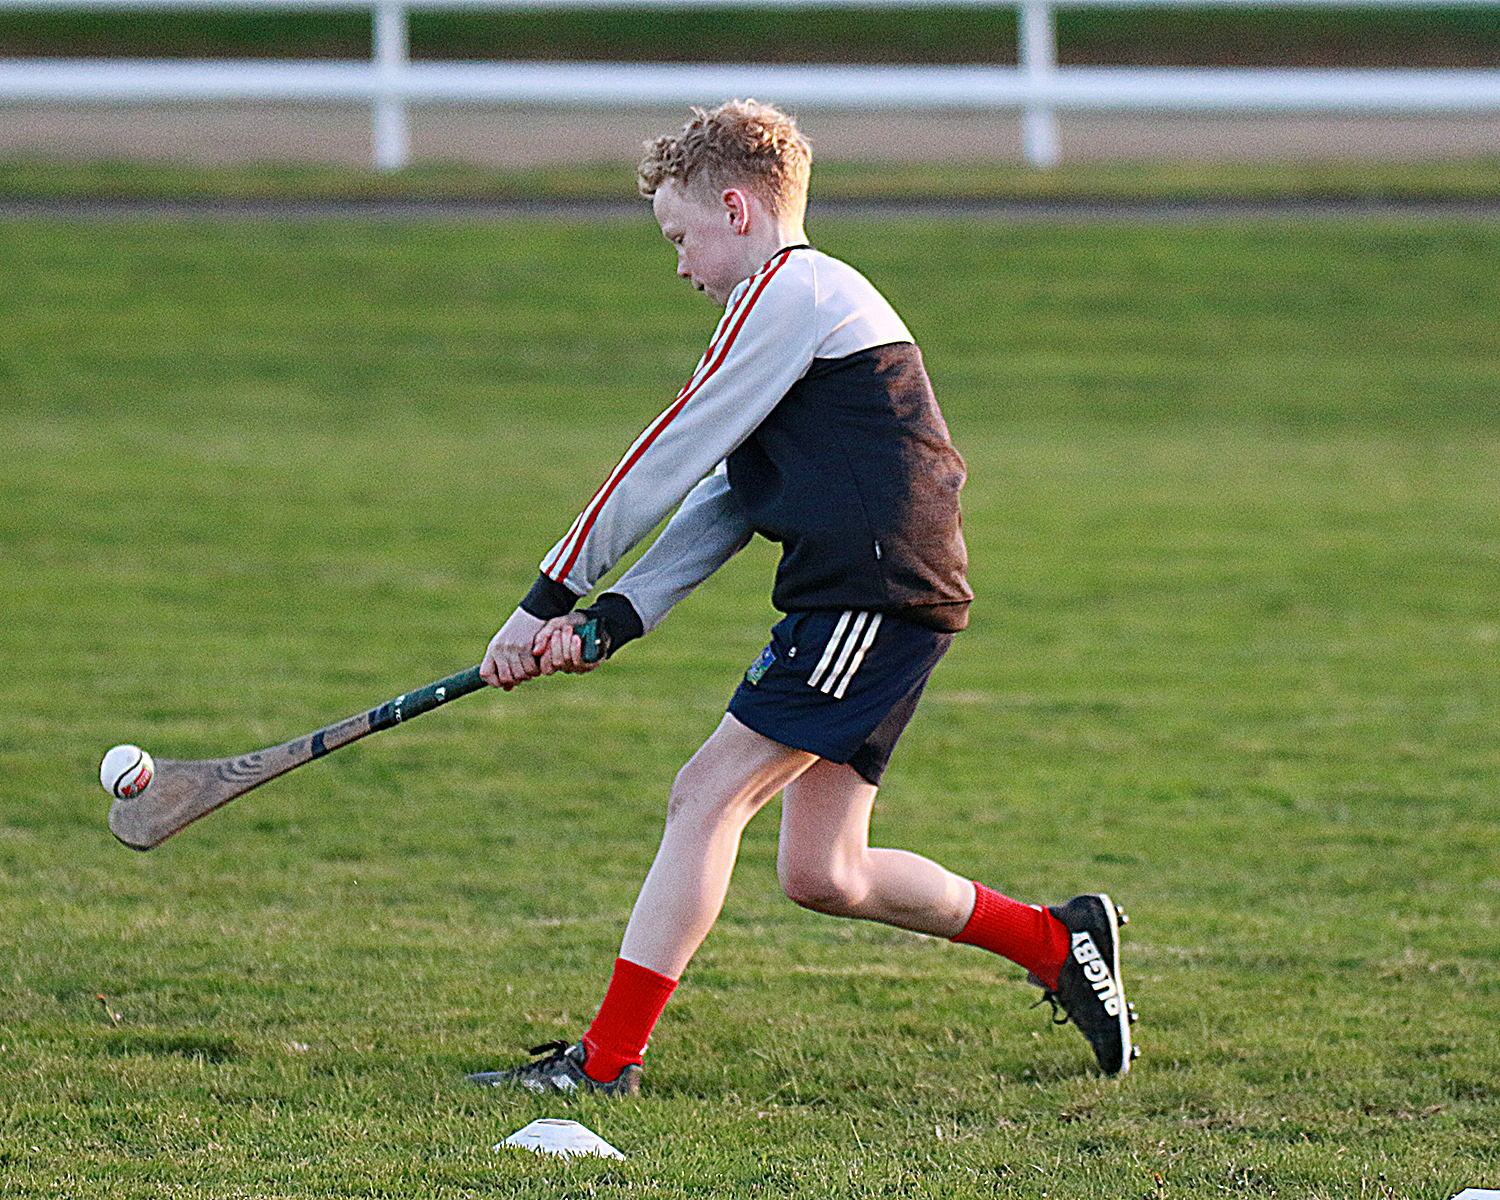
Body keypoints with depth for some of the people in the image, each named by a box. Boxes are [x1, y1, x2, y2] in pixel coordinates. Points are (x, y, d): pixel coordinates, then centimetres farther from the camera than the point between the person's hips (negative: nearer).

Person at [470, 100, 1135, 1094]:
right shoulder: (823, 299, 25)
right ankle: (1058, 943, 19)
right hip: (865, 604, 10)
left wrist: (552, 596, -4)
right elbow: (721, 506, 20)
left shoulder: (789, 293, -7)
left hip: (872, 592, -10)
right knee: (824, 874, 9)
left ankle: (609, 1058, -14)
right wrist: (613, 619, 9)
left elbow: (670, 459, -8)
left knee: (709, 792, -11)